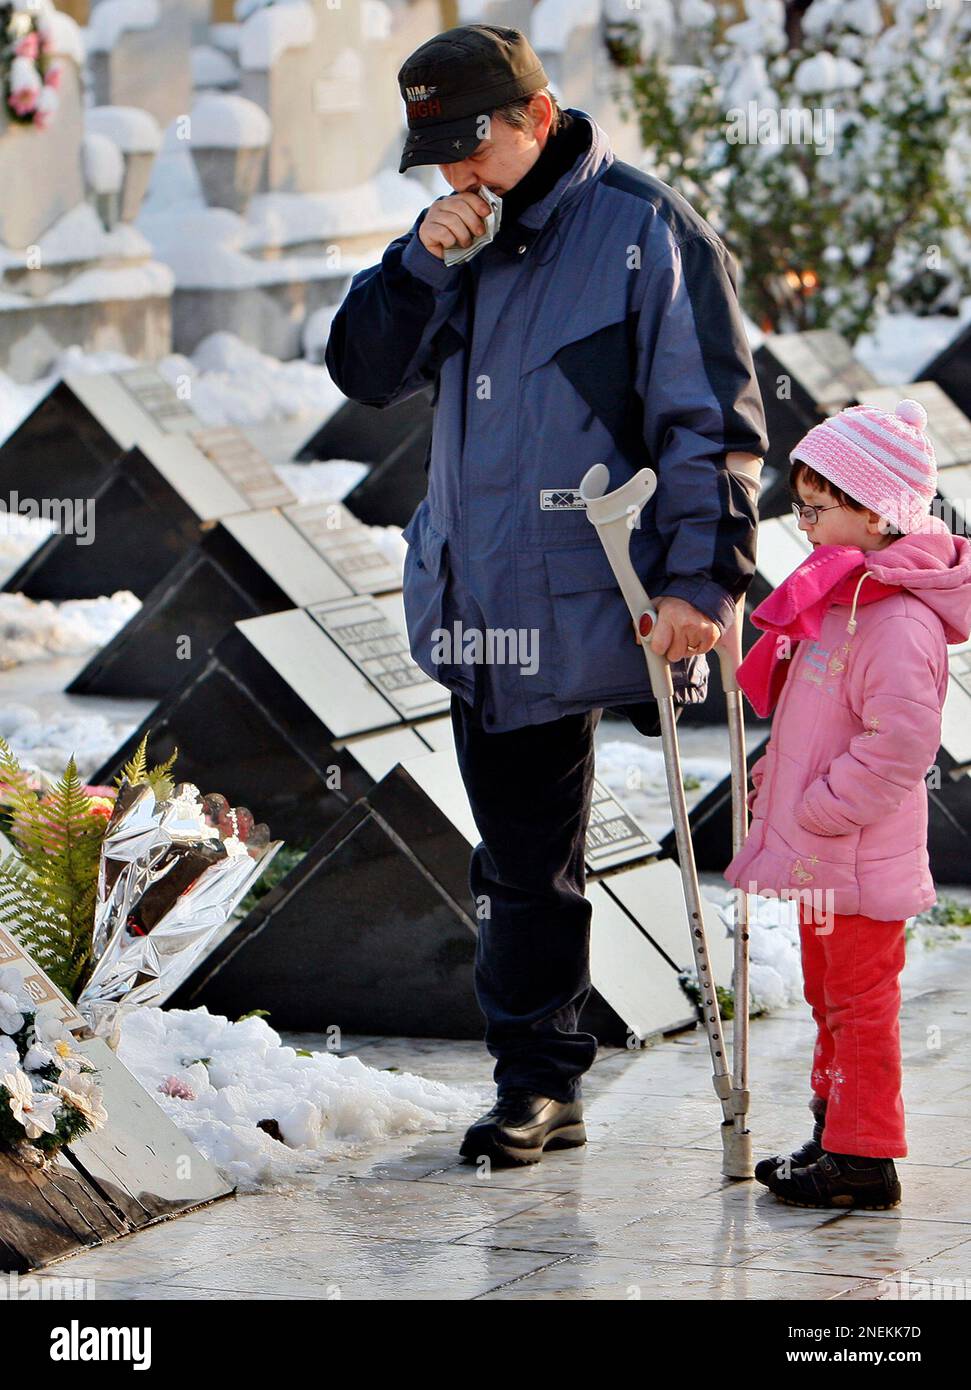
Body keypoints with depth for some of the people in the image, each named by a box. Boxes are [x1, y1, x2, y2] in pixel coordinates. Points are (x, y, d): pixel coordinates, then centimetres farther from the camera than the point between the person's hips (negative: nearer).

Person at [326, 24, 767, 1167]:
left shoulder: (647, 232, -8)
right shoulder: (466, 242, 13)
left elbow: (713, 420, -10)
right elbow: (365, 371, 11)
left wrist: (701, 579, -16)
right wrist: (421, 262, -6)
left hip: (587, 604, -6)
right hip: (482, 608, 6)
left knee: (533, 857, -5)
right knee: (519, 854, 11)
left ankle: (537, 1078, 9)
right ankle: (538, 1084, 17)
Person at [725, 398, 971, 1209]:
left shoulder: (898, 621, -23)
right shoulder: (838, 595, 10)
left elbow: (900, 741, -29)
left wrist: (820, 808, -23)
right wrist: (781, 778, 15)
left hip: (861, 860, -10)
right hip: (821, 851, 10)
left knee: (860, 1001, -3)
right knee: (831, 997, 19)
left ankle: (863, 1157, 4)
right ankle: (836, 1134, 31)